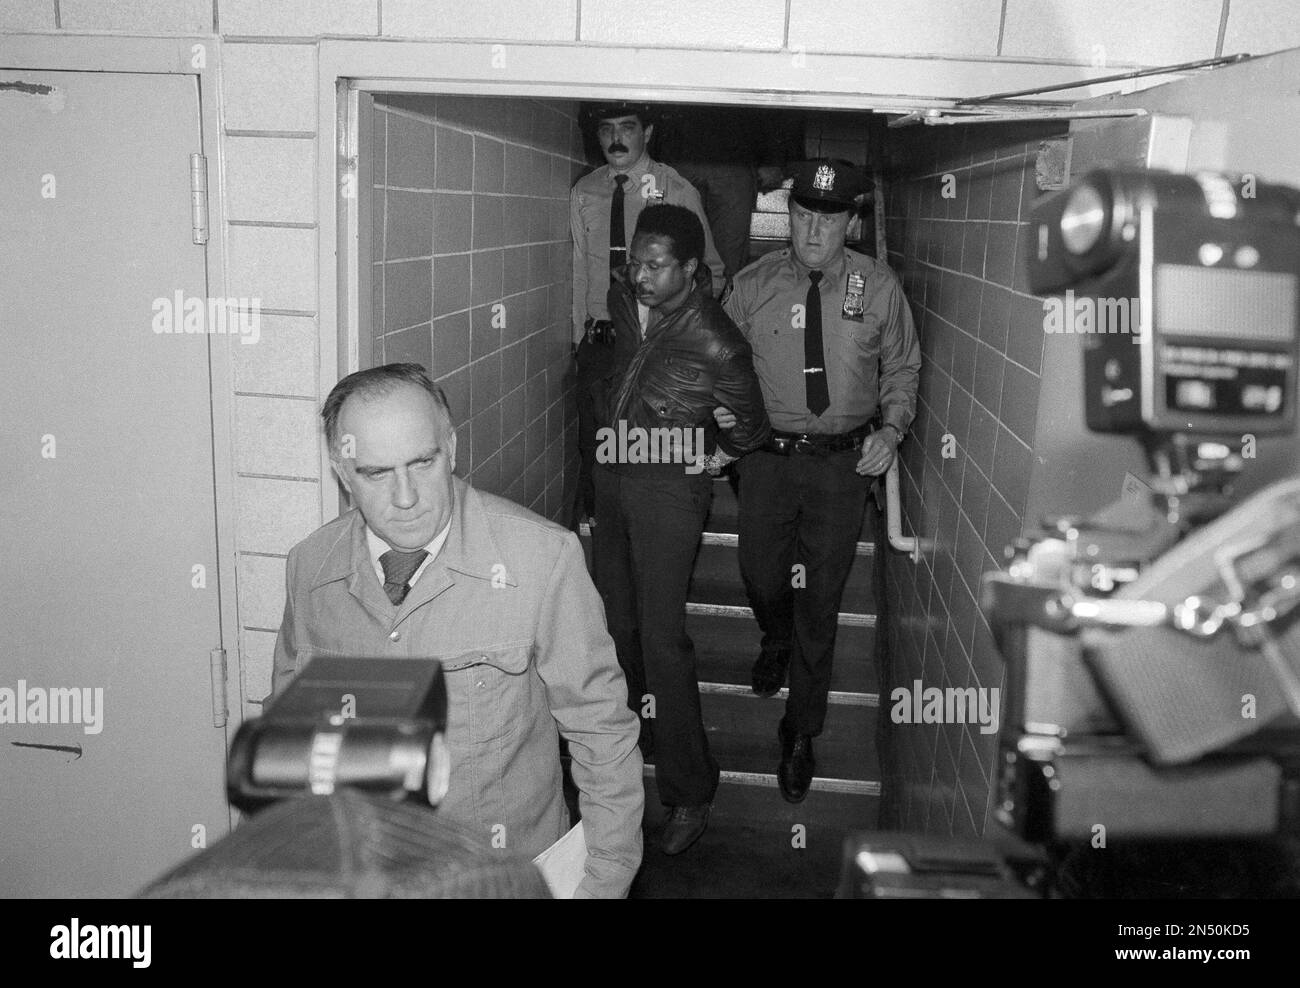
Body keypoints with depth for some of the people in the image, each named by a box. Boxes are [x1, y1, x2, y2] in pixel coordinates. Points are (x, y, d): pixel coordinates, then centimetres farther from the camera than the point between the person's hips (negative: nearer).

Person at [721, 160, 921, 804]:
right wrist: (722, 403, -12)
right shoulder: (753, 285, -2)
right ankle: (777, 642, 53)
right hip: (767, 455, 1)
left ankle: (801, 736, 21)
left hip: (844, 461, -1)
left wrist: (891, 428, -7)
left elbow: (902, 369, 8)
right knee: (761, 576, 13)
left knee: (821, 603, 4)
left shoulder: (878, 289, -1)